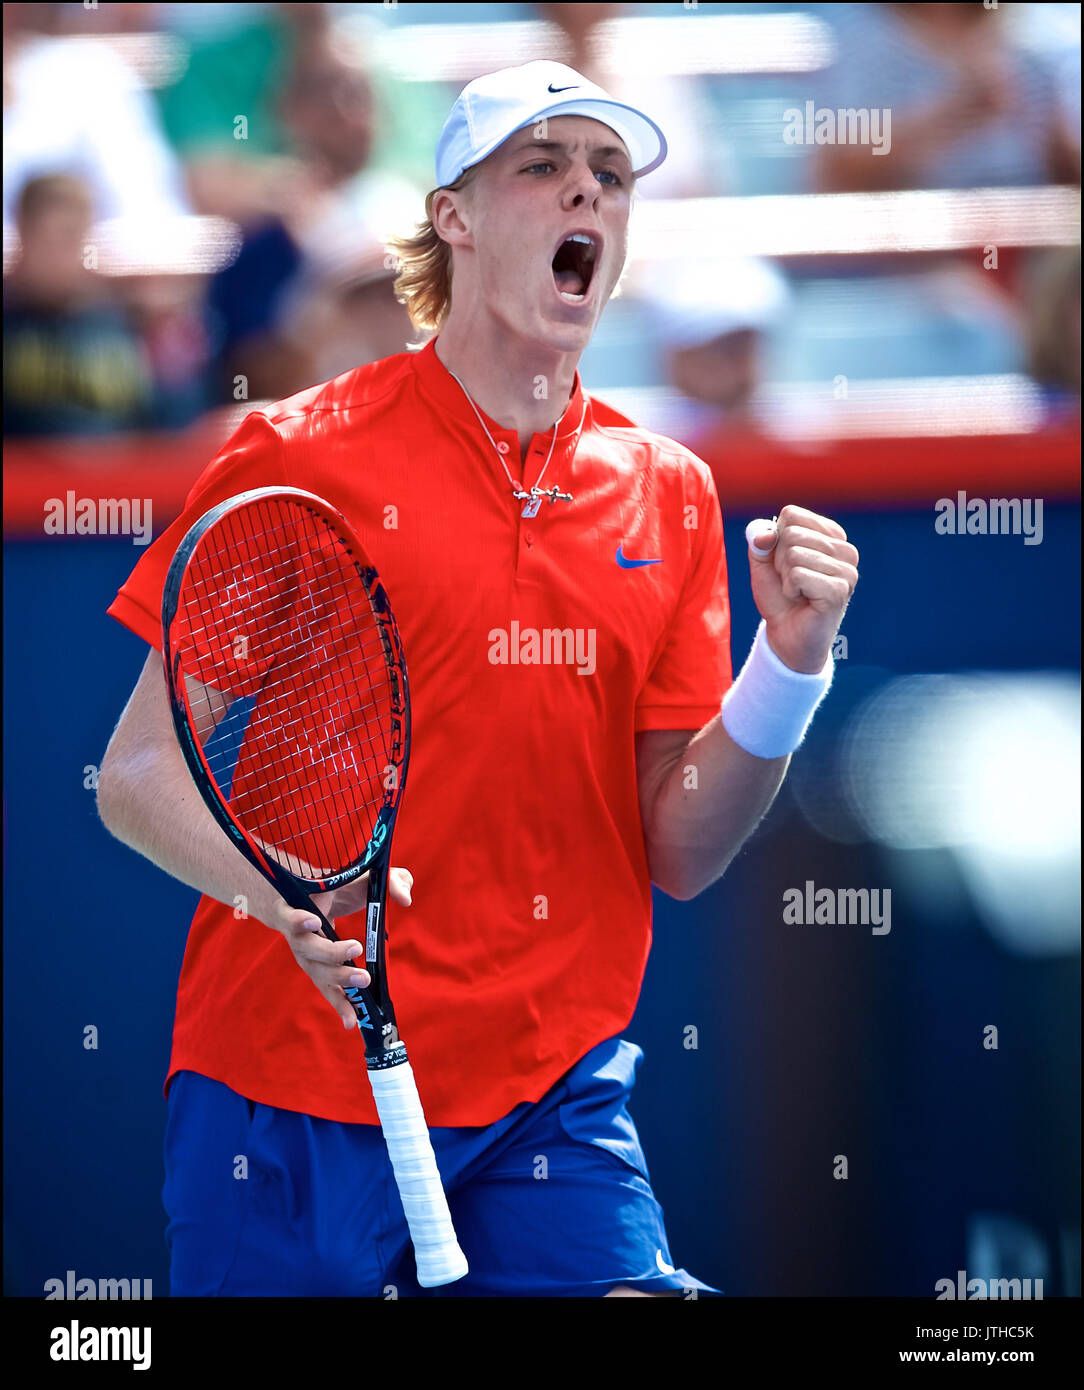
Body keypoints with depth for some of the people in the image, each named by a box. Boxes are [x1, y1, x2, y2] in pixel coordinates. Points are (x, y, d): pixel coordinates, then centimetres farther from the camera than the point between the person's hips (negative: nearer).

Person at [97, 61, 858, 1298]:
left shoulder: (668, 493, 7)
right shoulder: (301, 458, -6)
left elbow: (677, 855, 6)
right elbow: (137, 776, -5)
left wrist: (789, 663, -10)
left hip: (557, 1102, 3)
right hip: (294, 1094, -3)